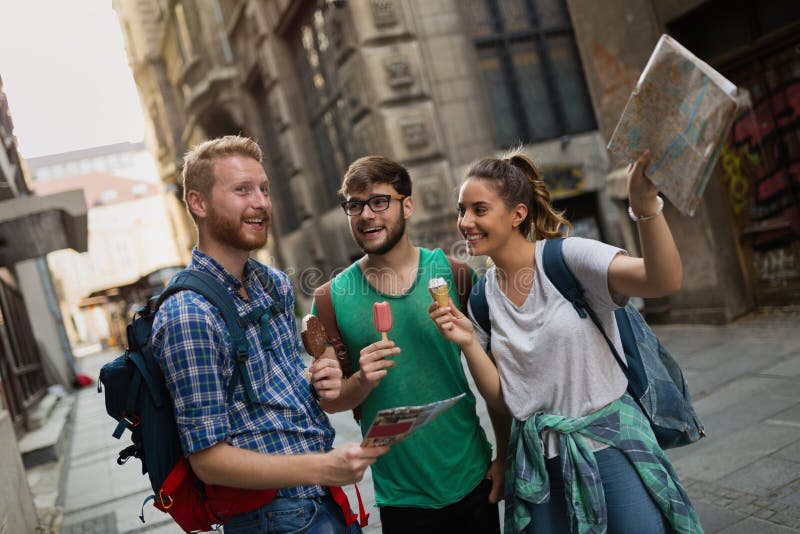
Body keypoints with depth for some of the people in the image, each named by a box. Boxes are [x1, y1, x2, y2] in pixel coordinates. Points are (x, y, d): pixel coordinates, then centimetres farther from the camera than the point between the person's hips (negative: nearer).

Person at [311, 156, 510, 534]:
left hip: (473, 480, 1)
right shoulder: (333, 297, -5)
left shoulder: (452, 273, -6)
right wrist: (362, 381, -20)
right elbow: (330, 400, 0)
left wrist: (504, 456, -1)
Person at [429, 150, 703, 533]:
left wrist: (645, 203, -43)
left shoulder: (568, 257, -12)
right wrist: (468, 342, -13)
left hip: (611, 445, -4)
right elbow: (501, 398, 2)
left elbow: (665, 281, -29)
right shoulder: (484, 294, 2)